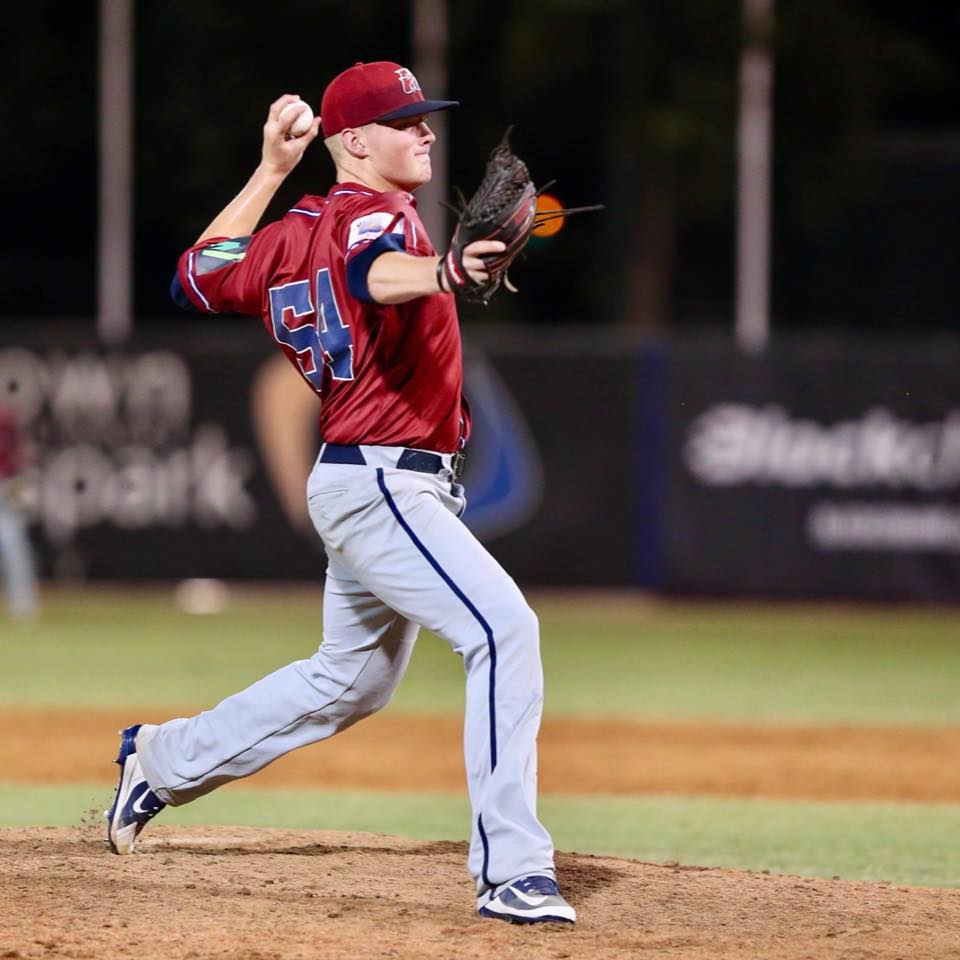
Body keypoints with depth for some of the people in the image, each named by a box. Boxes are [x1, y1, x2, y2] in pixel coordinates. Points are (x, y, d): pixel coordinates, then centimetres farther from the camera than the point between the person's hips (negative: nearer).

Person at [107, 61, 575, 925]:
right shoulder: (375, 212, -13)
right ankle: (511, 870, -28)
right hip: (383, 486, -10)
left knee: (351, 680, 25)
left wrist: (269, 172, 28)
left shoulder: (295, 231, 12)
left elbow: (198, 278, 24)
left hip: (364, 486, 10)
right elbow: (372, 272, -37)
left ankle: (165, 759, 37)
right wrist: (438, 273, -59)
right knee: (504, 628, -23)